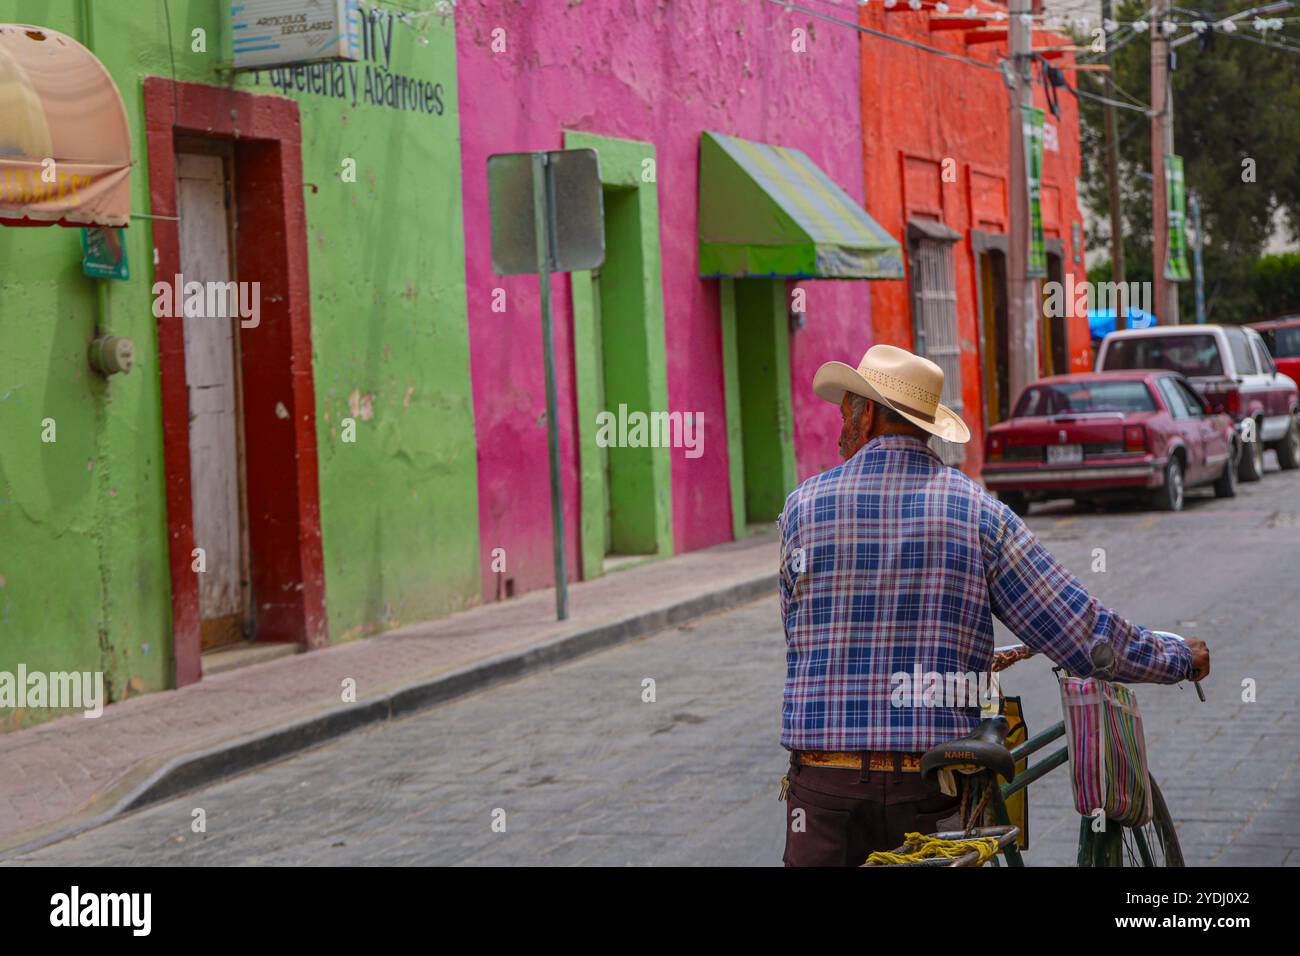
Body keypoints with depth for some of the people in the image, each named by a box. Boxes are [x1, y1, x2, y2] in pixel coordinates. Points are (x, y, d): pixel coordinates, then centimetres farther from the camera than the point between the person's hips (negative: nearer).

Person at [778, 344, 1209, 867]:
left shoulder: (803, 506, 0)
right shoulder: (979, 512, -1)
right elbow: (1083, 634, -3)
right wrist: (1179, 657, 15)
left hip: (824, 784, 0)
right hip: (931, 783, 0)